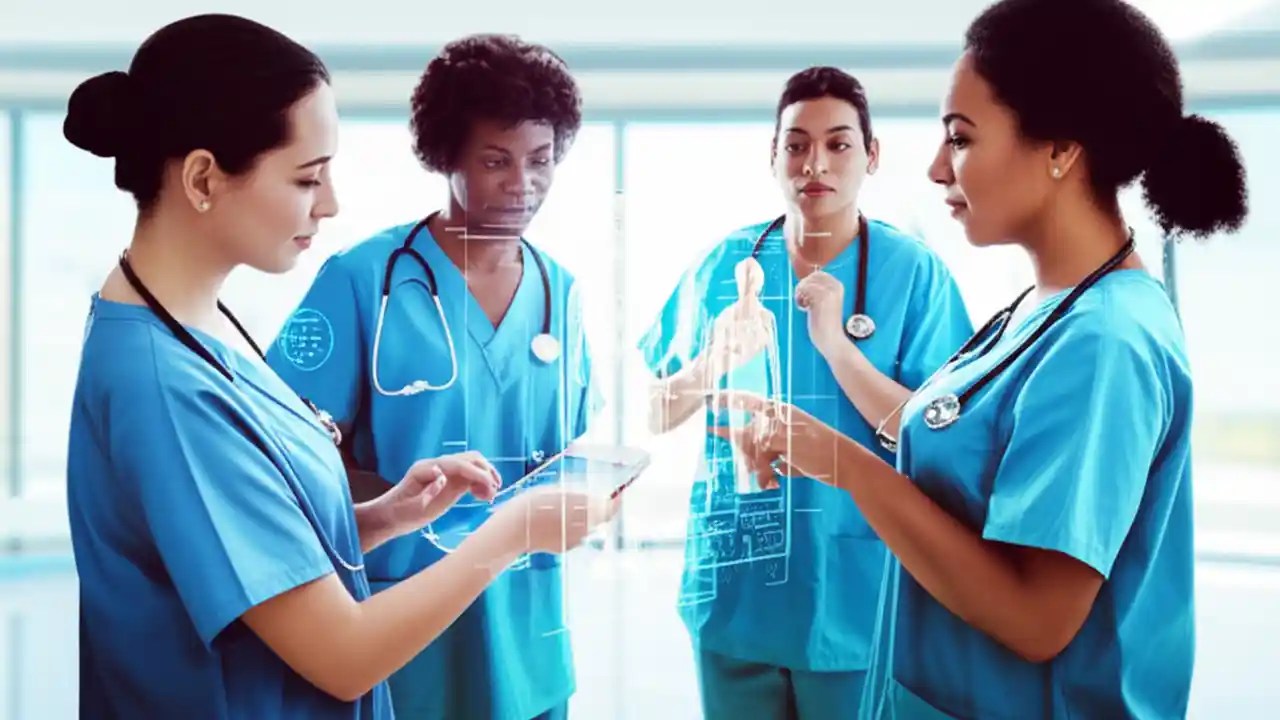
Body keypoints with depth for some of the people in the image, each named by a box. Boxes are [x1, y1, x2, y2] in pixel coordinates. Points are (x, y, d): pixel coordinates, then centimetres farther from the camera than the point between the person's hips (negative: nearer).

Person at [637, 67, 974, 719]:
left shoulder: (914, 271, -8)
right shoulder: (724, 263, 0)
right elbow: (656, 415, 2)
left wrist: (837, 345, -23)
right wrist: (716, 361, -18)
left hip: (855, 594, -2)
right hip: (732, 583, 3)